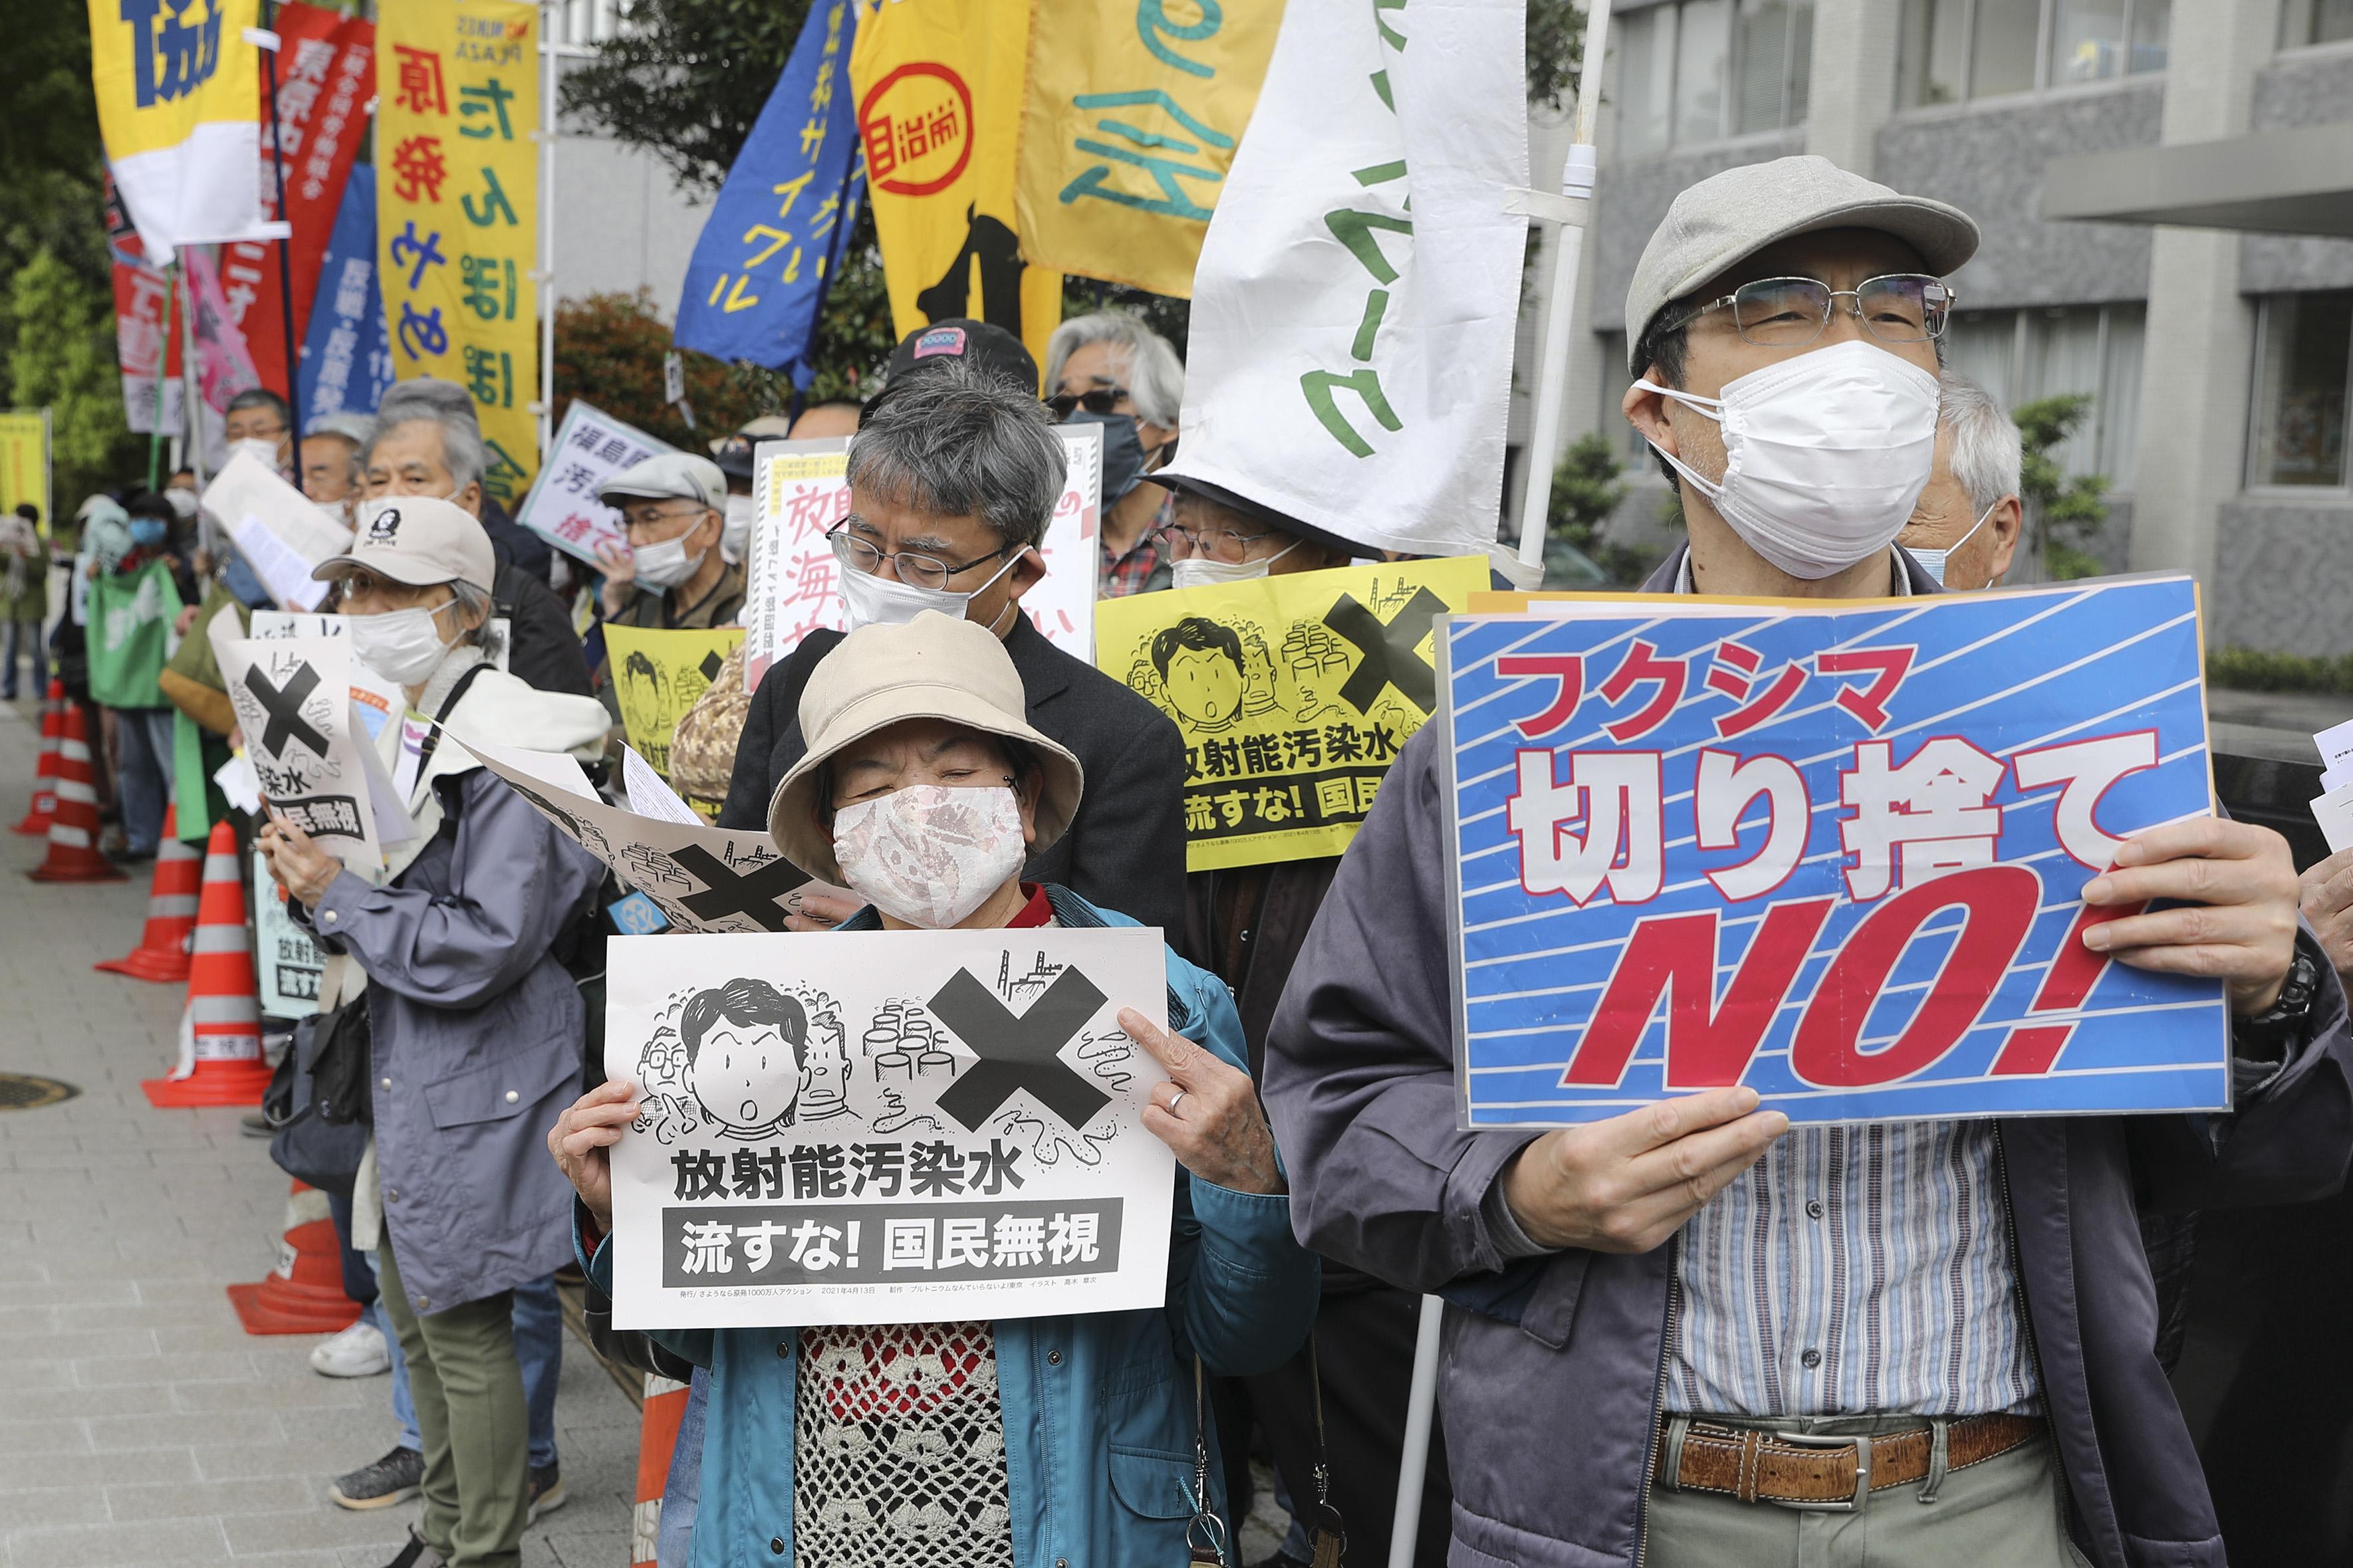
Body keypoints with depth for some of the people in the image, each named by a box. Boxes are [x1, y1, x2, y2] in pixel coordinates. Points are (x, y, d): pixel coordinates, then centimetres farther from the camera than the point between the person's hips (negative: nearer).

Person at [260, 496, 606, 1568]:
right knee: (414, 1311, 19)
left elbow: (482, 946, -25)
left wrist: (338, 896, -18)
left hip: (473, 1082, -9)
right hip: (390, 1069, 9)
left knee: (464, 1323, 1)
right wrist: (307, 875, -3)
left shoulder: (507, 750, -19)